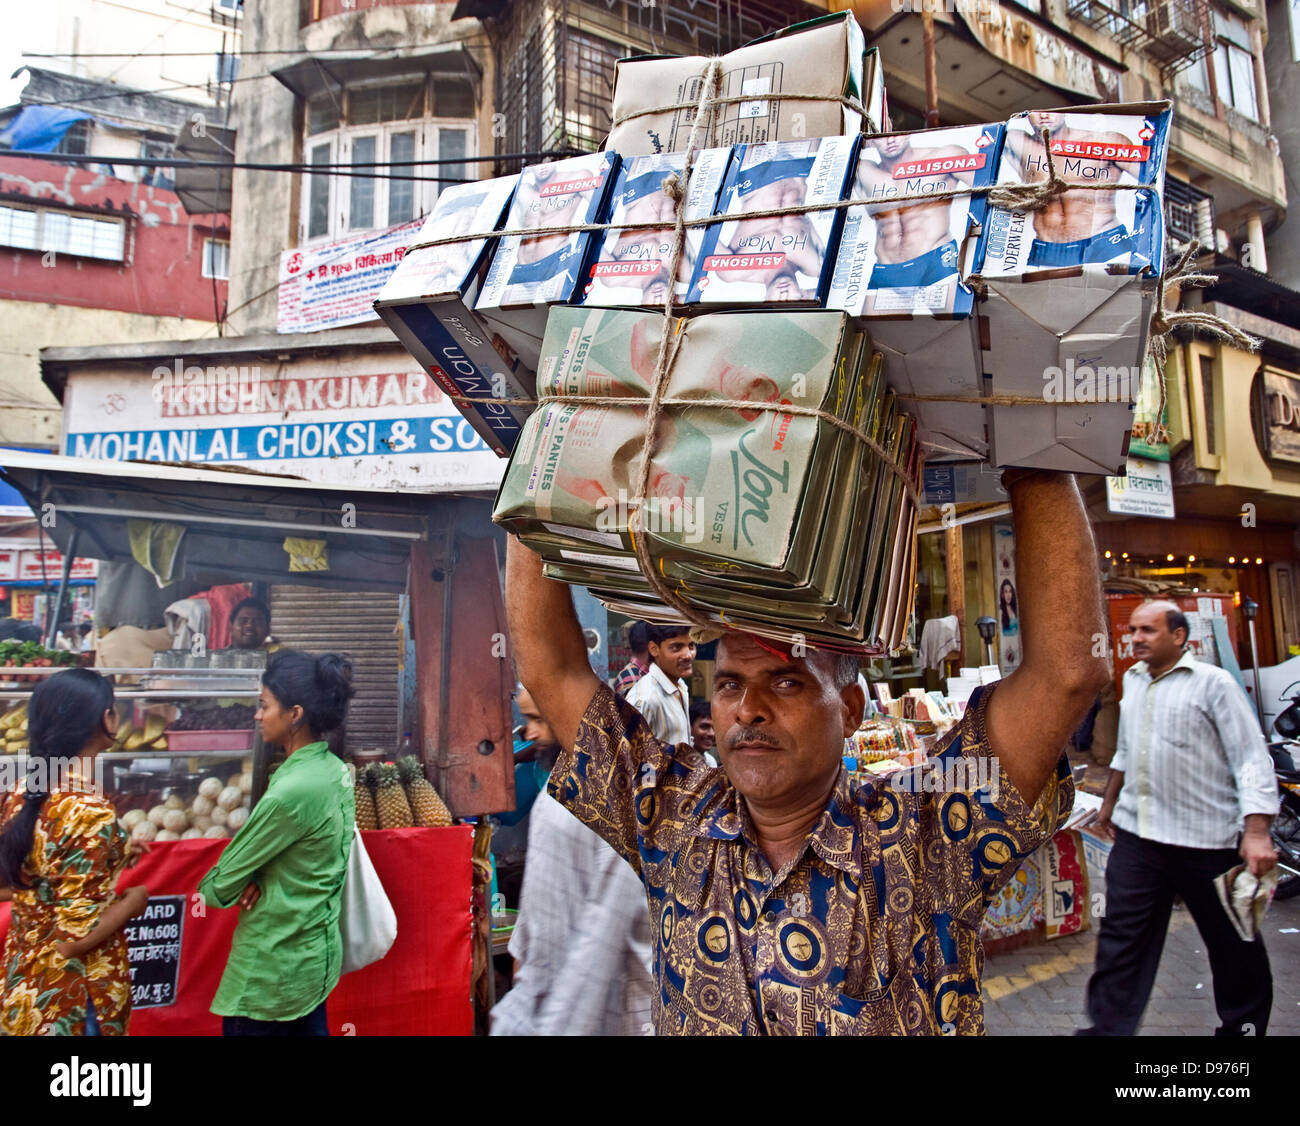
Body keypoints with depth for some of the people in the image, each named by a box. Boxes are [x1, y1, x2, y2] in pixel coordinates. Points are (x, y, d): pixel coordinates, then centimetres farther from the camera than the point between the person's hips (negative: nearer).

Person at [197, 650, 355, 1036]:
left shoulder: (290, 792, -27)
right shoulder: (334, 769, 0)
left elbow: (226, 877, -14)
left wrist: (206, 891, 6)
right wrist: (259, 880, -8)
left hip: (275, 962, -8)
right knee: (309, 1028, 19)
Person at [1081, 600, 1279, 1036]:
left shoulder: (1213, 682, -8)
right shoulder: (1133, 680, 11)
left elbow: (1252, 759, -12)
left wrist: (1256, 833, -20)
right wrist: (1110, 800, 27)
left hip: (1206, 837, -5)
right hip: (1136, 834, 5)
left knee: (1231, 942, 13)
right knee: (1120, 935, 3)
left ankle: (1243, 1025, 34)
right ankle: (1109, 1027, 11)